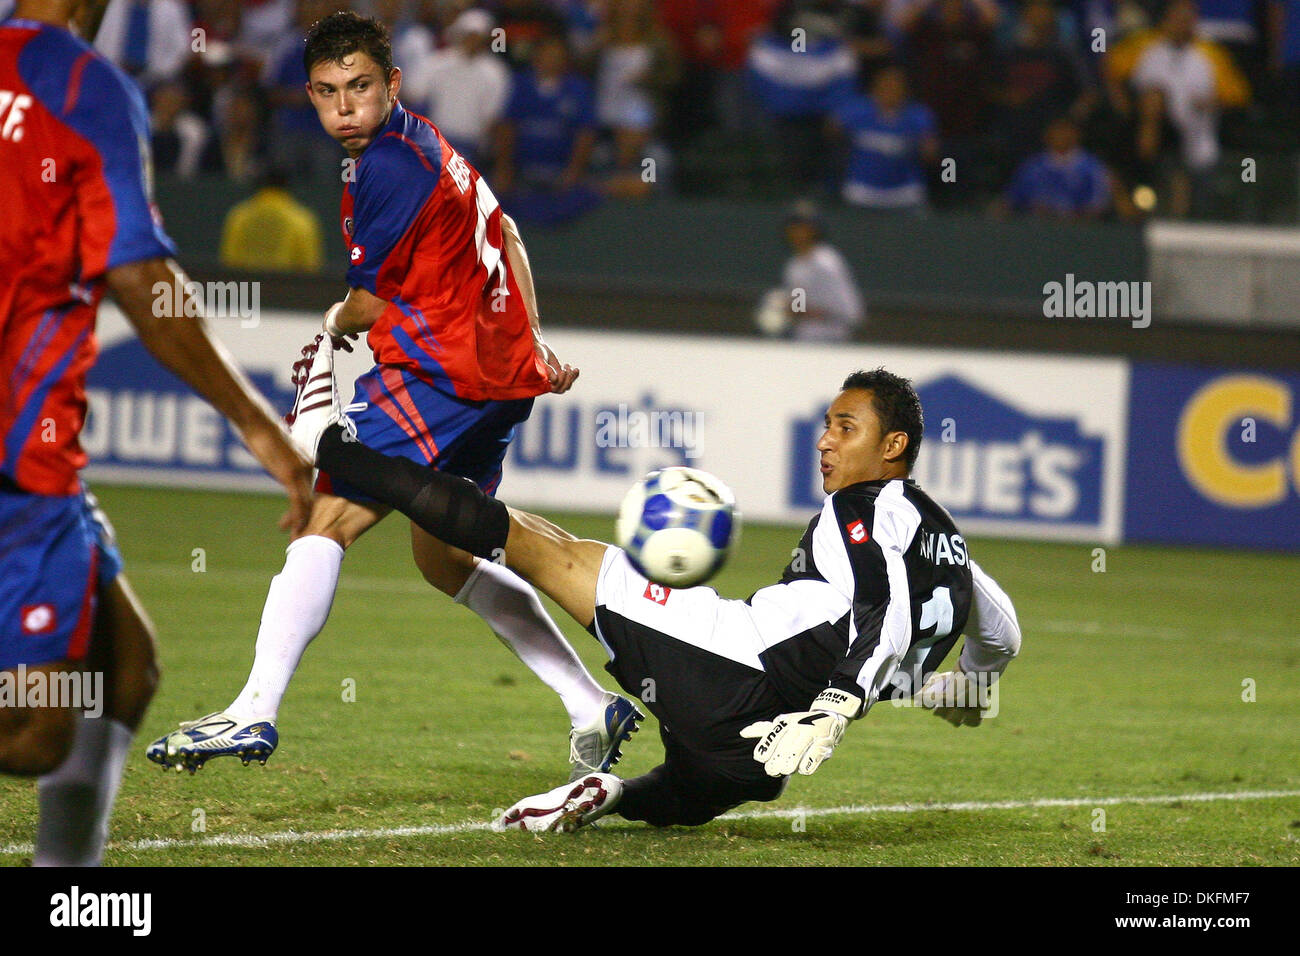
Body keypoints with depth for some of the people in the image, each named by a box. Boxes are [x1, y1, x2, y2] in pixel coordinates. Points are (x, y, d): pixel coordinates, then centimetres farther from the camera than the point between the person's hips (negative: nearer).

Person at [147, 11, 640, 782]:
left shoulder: (391, 166, -15)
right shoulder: (425, 145, 16)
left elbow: (370, 305, -9)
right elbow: (504, 238, 26)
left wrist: (331, 328, 13)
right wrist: (532, 345, 27)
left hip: (441, 367, -10)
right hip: (499, 371, 10)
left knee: (327, 518, -15)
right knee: (444, 556, 21)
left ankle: (254, 713, -23)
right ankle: (595, 709, 23)